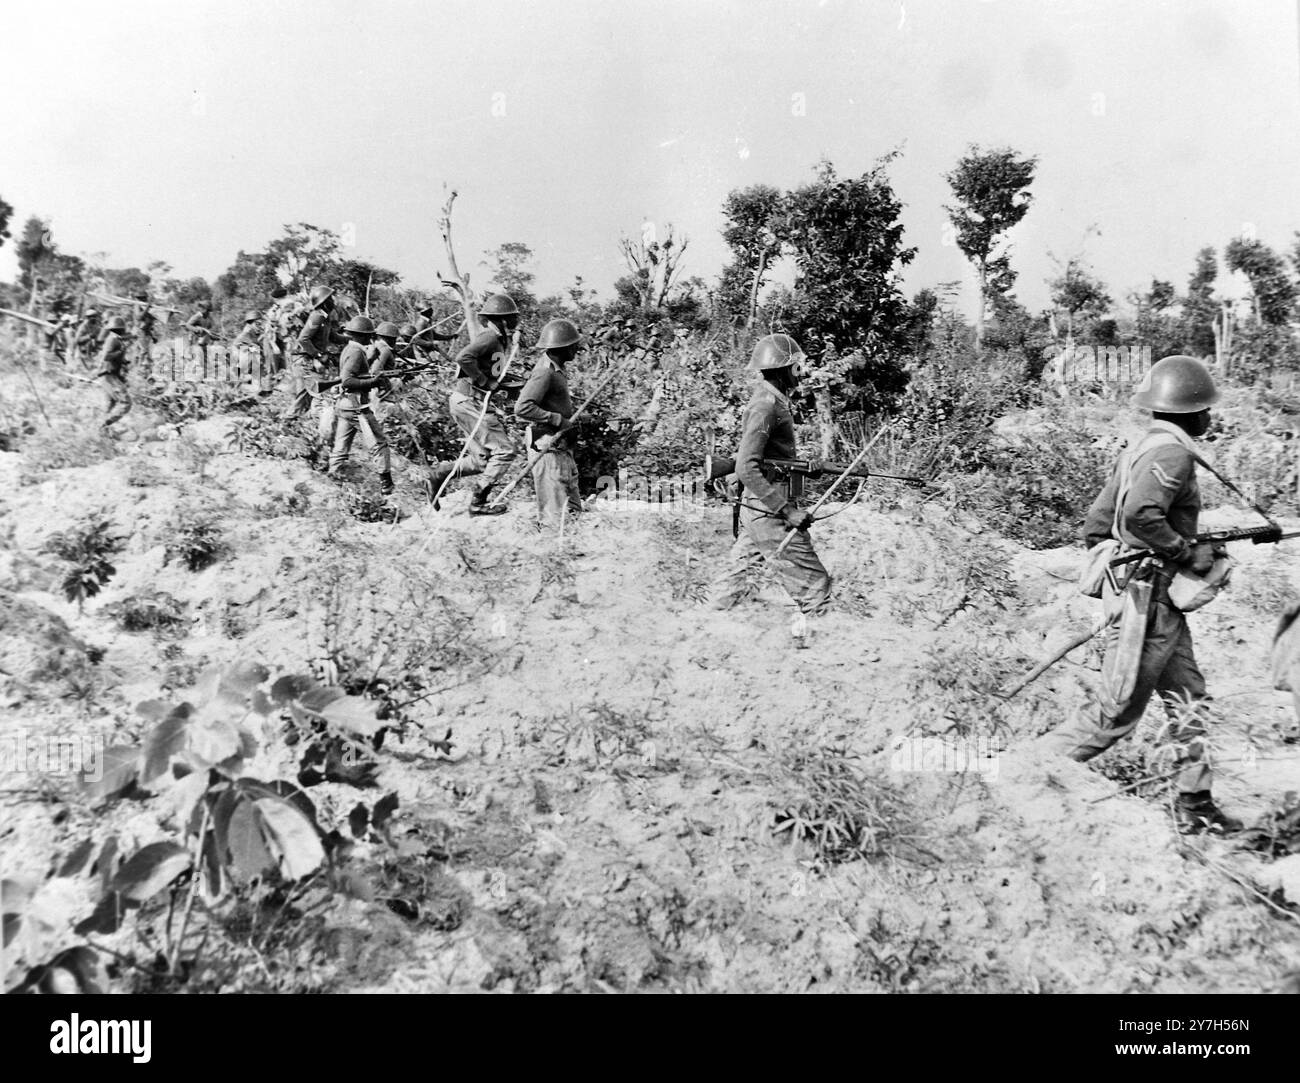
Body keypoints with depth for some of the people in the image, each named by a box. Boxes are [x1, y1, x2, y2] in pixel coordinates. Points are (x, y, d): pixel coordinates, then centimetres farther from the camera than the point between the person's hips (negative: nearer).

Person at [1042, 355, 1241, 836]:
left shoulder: (1140, 447, 11)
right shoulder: (1172, 452, -16)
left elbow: (1095, 522, 14)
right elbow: (1139, 514, -32)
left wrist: (1106, 575, 20)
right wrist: (1188, 553, -20)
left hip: (1160, 602, 10)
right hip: (1149, 601, -10)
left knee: (1189, 698, 15)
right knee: (1114, 719, -2)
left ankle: (1194, 805, 23)